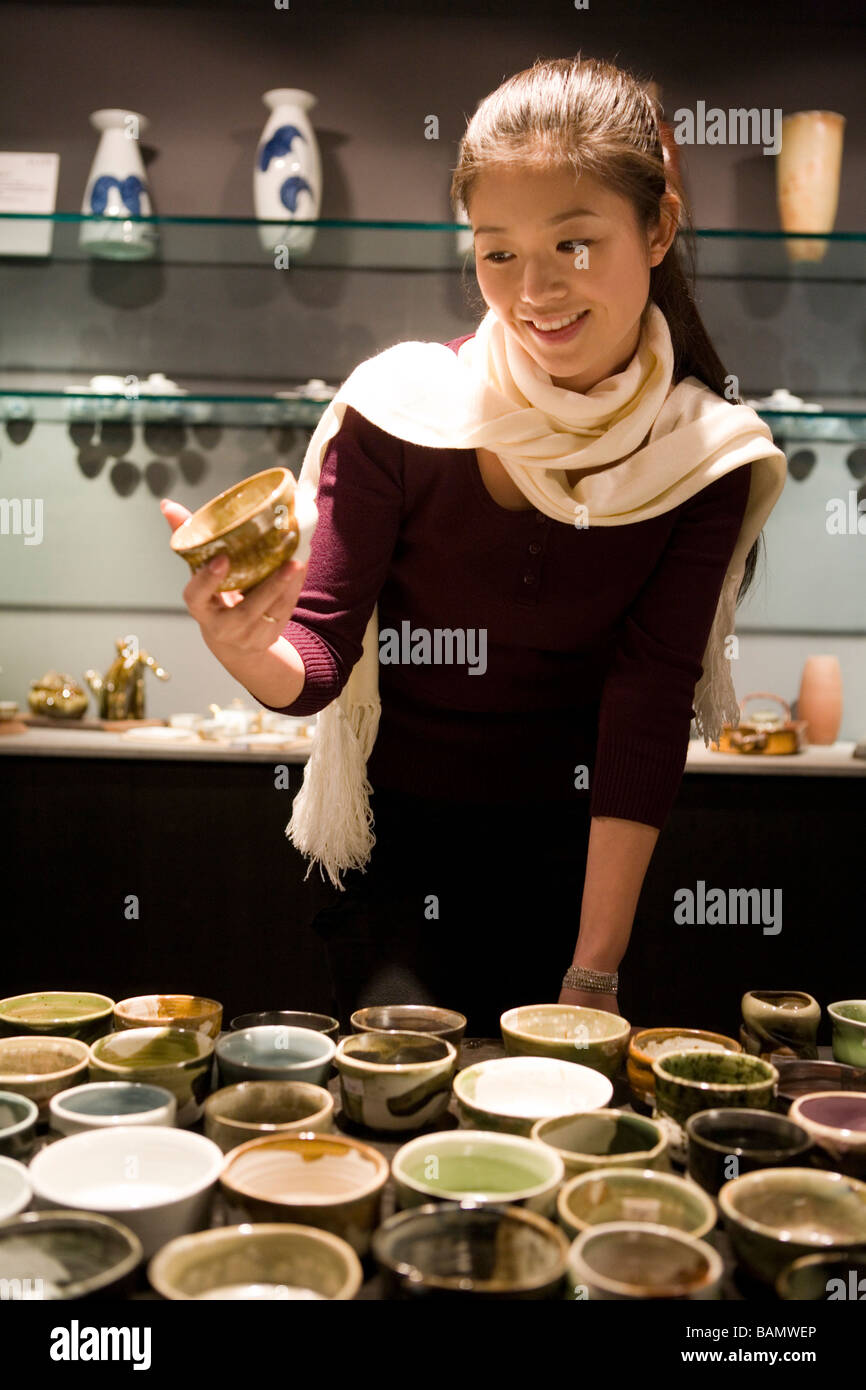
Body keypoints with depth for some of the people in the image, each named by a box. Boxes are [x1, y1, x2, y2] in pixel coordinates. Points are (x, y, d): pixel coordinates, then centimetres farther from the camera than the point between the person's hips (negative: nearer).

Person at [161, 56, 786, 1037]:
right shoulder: (401, 405, -17)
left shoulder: (706, 454, -11)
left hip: (571, 857, 2)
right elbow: (321, 656, -14)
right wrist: (247, 649, -40)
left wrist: (597, 973, -15)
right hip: (395, 839, -1)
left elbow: (648, 711, -13)